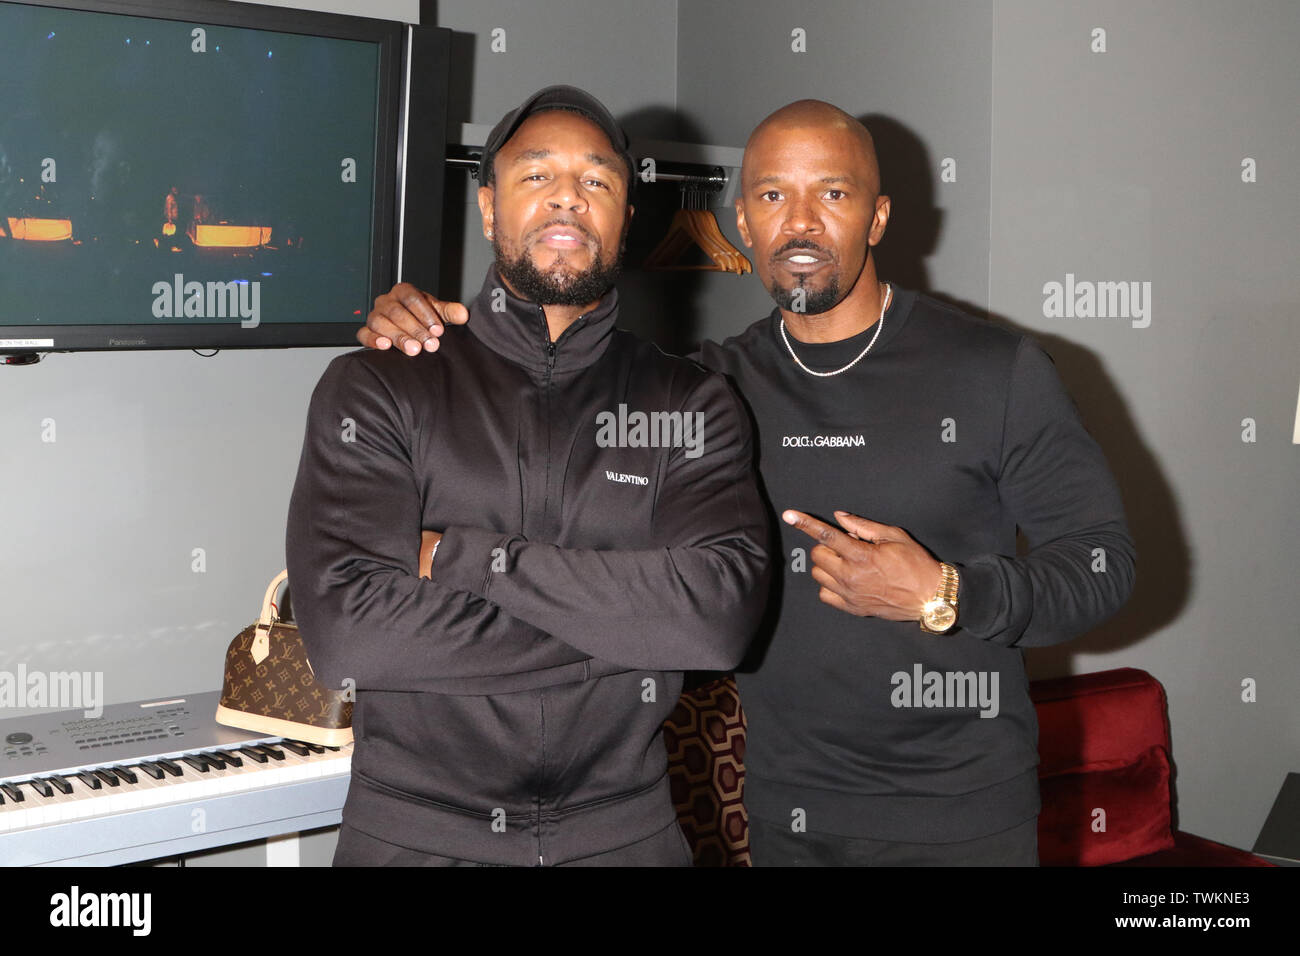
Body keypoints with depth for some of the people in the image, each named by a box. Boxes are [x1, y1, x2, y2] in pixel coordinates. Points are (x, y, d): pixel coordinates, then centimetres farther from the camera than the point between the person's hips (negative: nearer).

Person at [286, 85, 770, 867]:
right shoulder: (377, 390, -3)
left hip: (623, 831, 1)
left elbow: (722, 615, -16)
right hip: (413, 833, -1)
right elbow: (343, 632, -17)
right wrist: (624, 630, -17)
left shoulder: (694, 407, 0)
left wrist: (468, 557, -17)